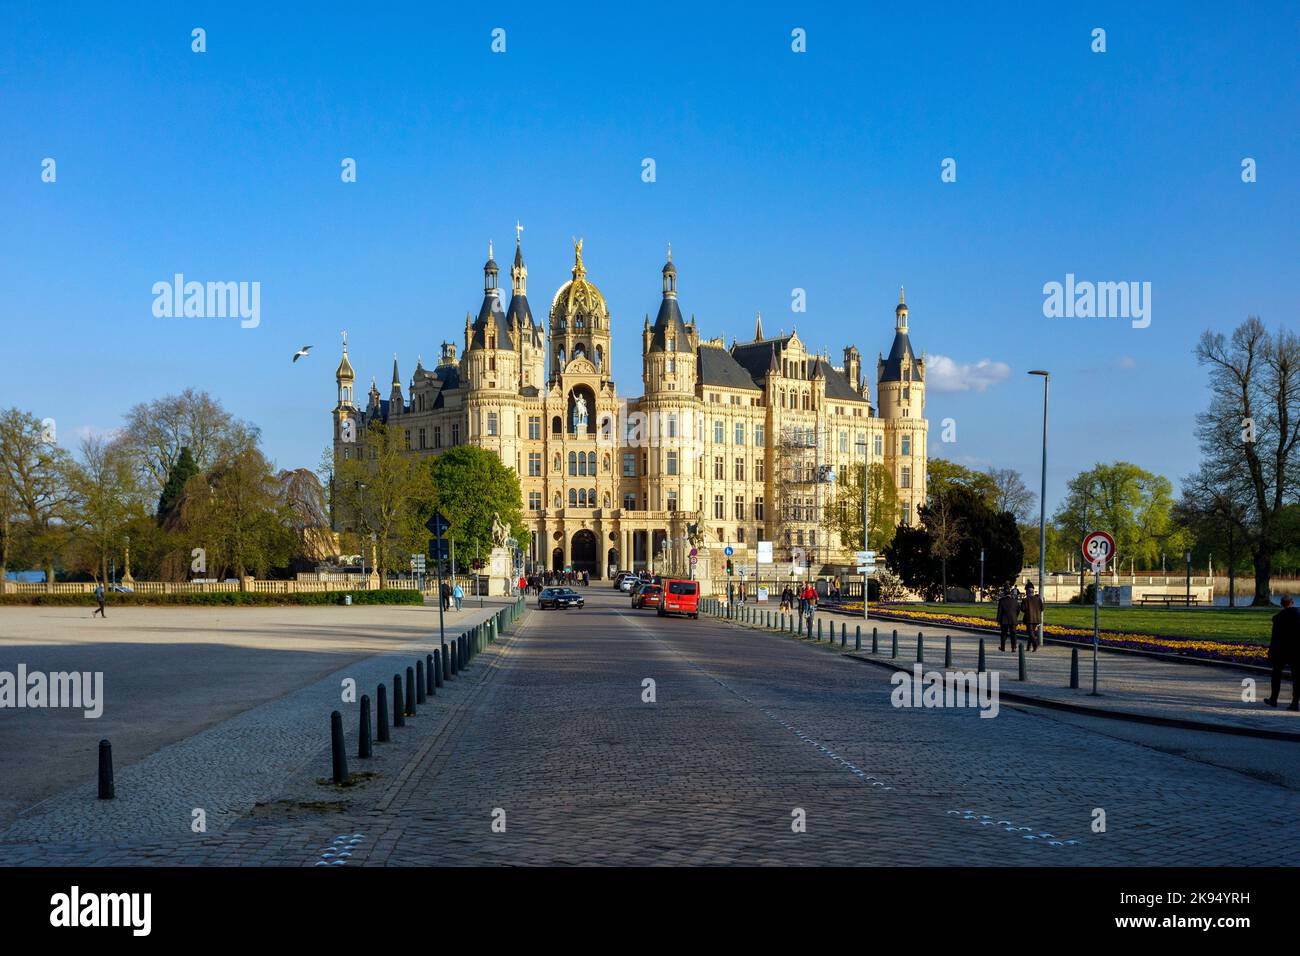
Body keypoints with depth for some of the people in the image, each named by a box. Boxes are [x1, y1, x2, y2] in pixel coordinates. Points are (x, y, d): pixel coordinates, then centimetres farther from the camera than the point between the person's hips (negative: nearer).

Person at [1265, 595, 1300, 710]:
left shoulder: (1278, 617, -10)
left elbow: (1275, 637, -8)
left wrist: (1271, 652, -1)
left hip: (1282, 649, -2)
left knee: (1277, 673, 15)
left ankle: (1273, 699, 21)